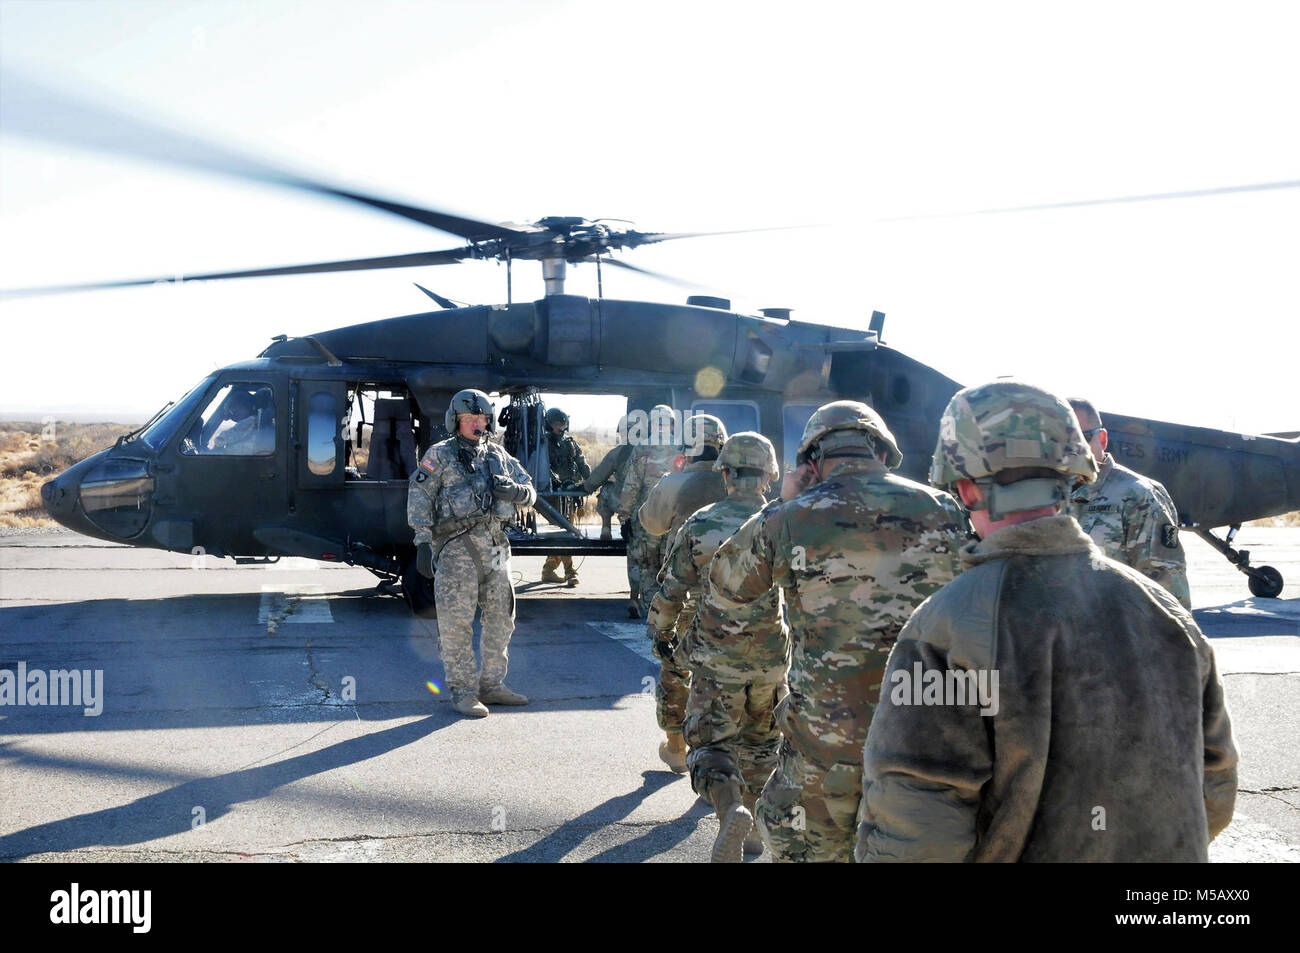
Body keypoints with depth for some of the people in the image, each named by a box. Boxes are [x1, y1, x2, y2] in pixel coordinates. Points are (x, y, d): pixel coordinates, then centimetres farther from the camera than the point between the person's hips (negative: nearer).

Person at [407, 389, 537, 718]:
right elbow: (419, 499, -5)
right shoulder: (440, 455, 1)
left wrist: (514, 490, -6)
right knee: (456, 621, -6)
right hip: (457, 546, -6)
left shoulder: (498, 456, 16)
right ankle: (463, 692, 2)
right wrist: (423, 543, -14)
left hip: (495, 546, 6)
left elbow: (530, 492, 18)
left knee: (501, 618, 10)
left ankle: (492, 685, 22)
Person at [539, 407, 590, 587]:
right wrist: (560, 481, -28)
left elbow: (582, 464, 15)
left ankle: (548, 570, 19)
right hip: (554, 491, -6)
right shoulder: (544, 443, -3)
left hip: (570, 491, 6)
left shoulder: (570, 442, 16)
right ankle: (570, 572, -12)